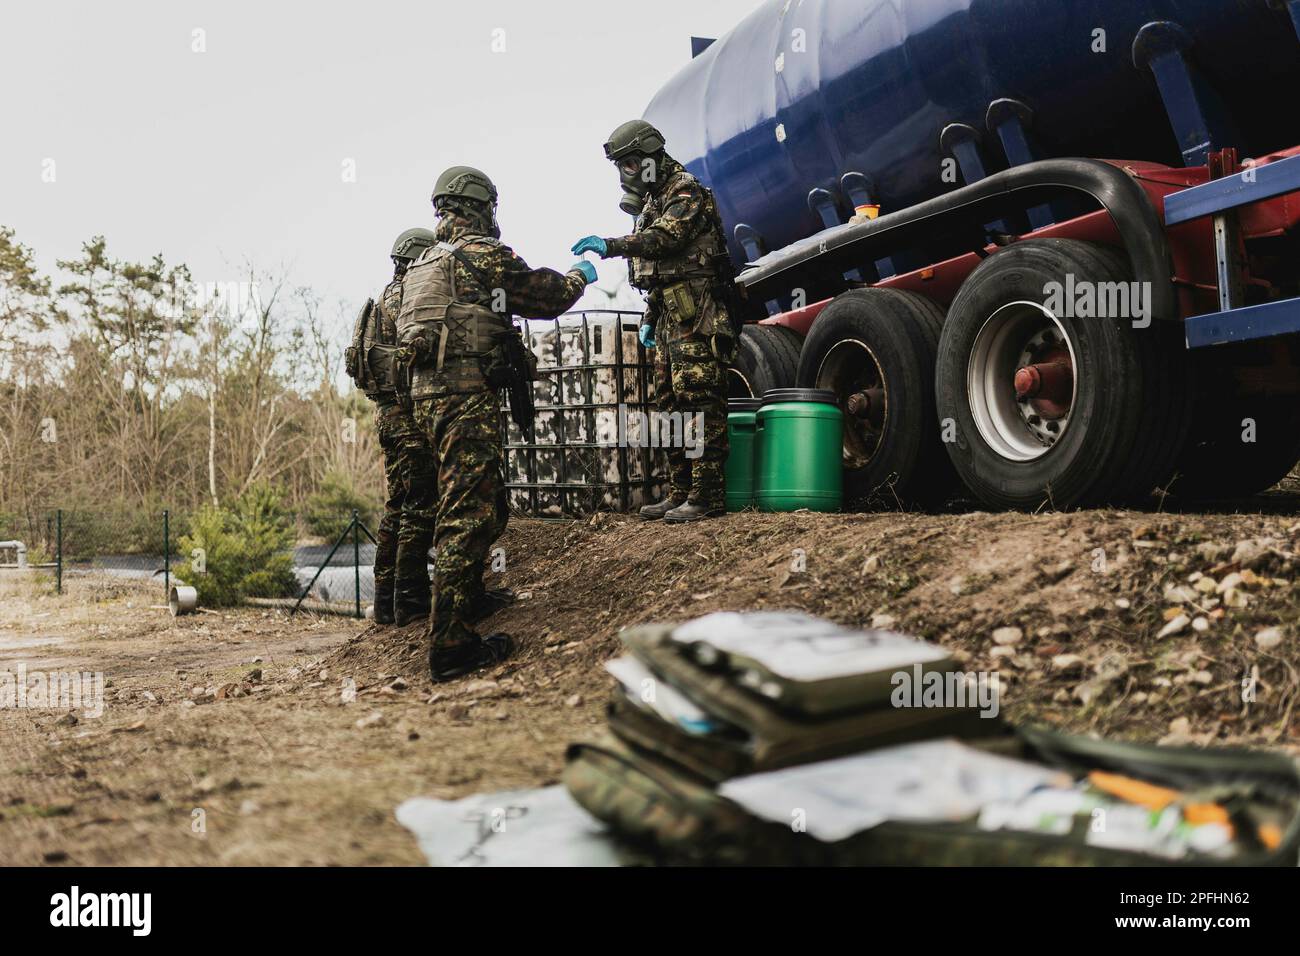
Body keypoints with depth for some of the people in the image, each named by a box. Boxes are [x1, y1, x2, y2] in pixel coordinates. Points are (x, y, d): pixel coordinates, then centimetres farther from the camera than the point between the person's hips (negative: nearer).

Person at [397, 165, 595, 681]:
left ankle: (470, 597, 39)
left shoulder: (424, 262, 19)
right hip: (466, 395, -9)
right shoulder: (484, 254, -6)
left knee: (487, 503, 24)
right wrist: (580, 274, 20)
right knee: (467, 513, -9)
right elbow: (549, 296, -1)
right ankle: (452, 645, -10)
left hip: (428, 395, 9)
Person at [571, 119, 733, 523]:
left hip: (694, 312, -10)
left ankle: (707, 495, -13)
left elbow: (666, 238, -25)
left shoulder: (686, 191, -6)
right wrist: (650, 319, 23)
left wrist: (610, 245, -33)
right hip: (669, 315, 10)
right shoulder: (653, 201, 23)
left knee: (700, 398, -12)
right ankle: (680, 492, 15)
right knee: (670, 402, 10)